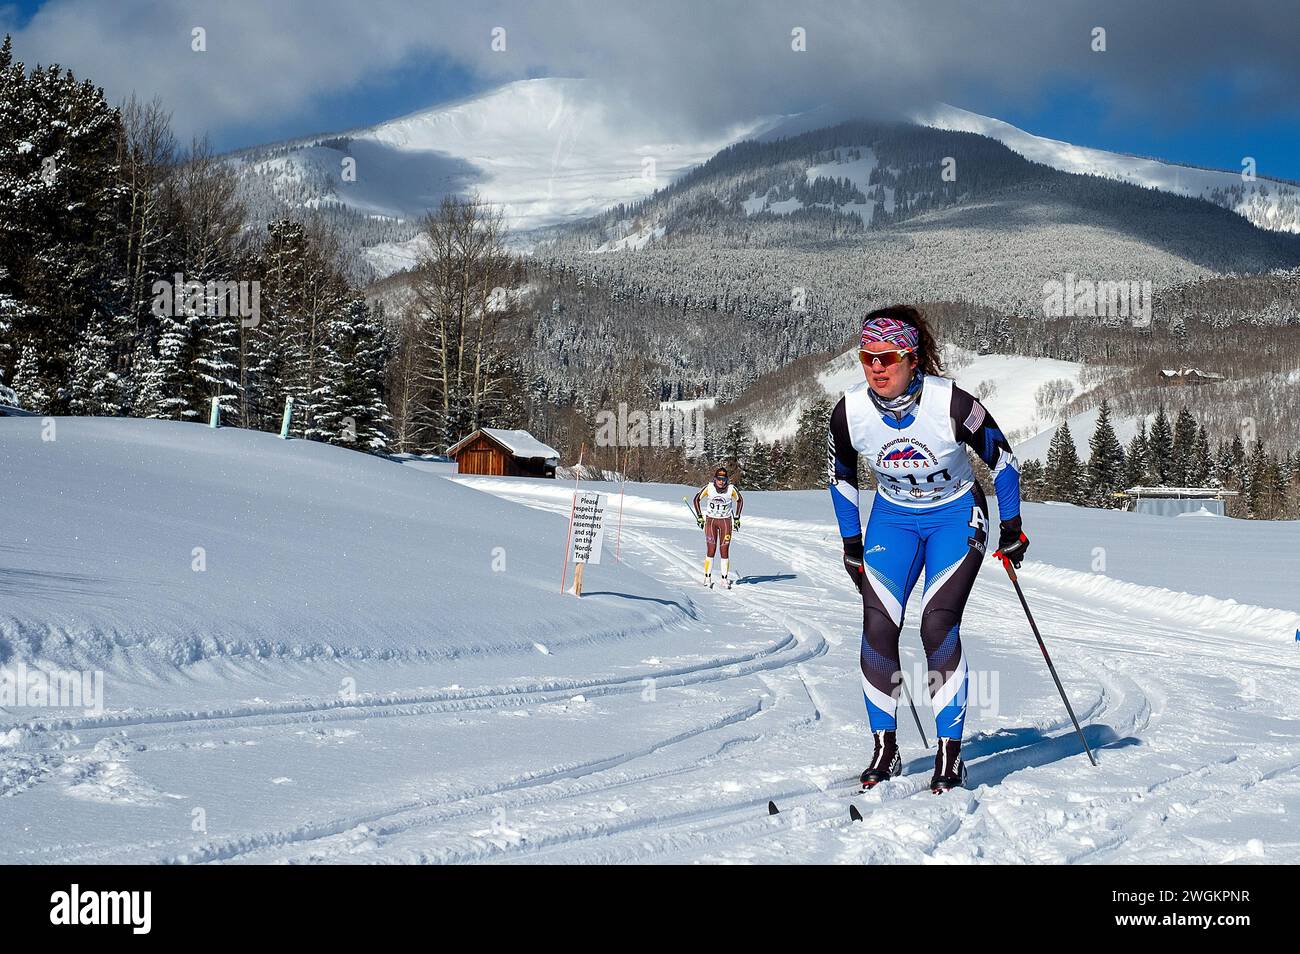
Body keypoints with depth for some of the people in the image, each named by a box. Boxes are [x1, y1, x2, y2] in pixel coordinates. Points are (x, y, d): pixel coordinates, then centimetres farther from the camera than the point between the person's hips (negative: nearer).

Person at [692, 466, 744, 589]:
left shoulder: (731, 489, -11)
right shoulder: (708, 487, -12)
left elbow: (740, 500, 8)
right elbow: (696, 500, 1)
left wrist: (737, 518, 7)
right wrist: (699, 517, -2)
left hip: (726, 522, 1)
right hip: (711, 520, 0)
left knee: (725, 551, 0)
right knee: (711, 550, -5)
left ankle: (725, 579, 6)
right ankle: (707, 578, 2)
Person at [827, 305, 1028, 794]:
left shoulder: (951, 403, -27)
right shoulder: (850, 412, -18)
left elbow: (1002, 457, -10)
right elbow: (840, 475, 3)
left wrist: (1011, 528, -3)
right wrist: (852, 543, 7)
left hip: (956, 517, -3)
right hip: (892, 518, 3)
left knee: (938, 626, -18)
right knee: (877, 628, -10)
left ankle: (951, 755, -7)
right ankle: (884, 750, 2)